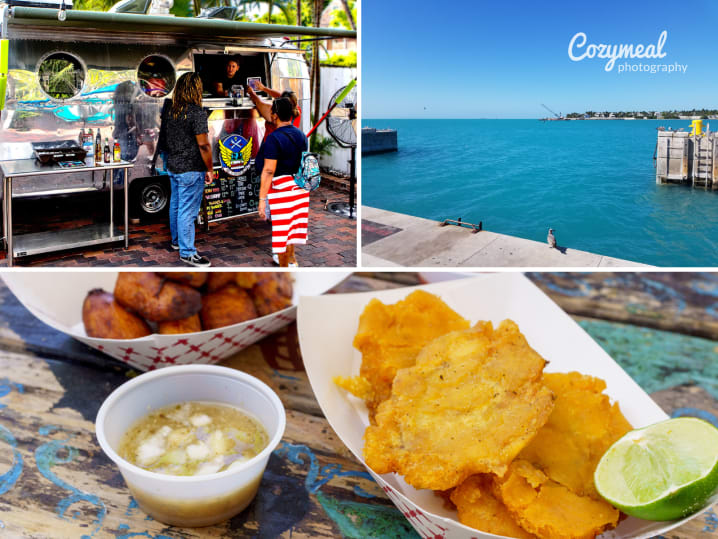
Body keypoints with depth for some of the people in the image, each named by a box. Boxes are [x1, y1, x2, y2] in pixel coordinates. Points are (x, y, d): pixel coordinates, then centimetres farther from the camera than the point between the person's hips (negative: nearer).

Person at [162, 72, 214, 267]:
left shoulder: (169, 111, 7)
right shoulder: (197, 113, -17)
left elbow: (165, 140, 16)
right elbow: (203, 145, -20)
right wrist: (209, 169, -11)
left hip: (172, 167, 8)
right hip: (191, 170, -8)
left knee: (175, 205, 20)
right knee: (187, 211, -2)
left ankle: (176, 240, 37)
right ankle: (187, 252, 4)